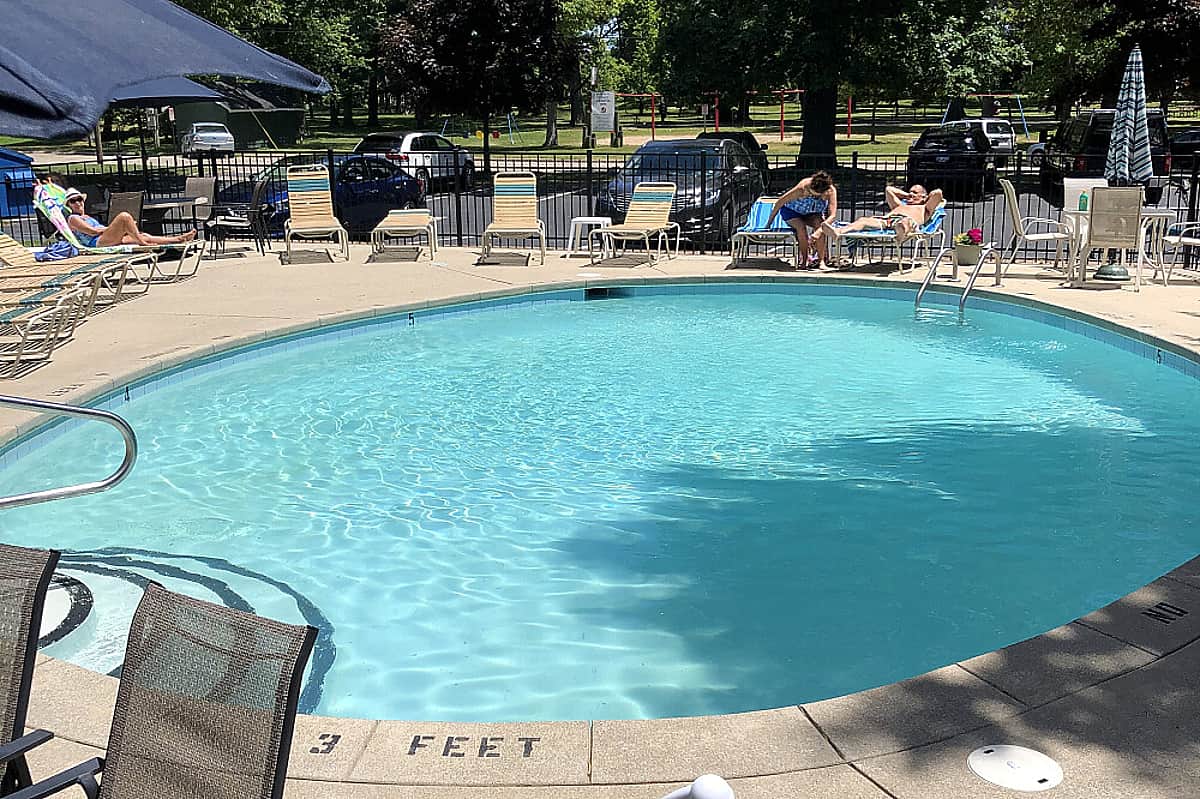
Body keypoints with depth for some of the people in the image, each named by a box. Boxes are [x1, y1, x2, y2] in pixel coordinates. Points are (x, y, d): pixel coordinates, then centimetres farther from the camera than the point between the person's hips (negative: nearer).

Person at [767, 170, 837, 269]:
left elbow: (832, 215, -35)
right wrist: (770, 221, -17)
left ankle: (821, 260, -22)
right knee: (801, 227, -32)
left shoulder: (831, 191, -29)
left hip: (812, 213, 2)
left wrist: (819, 231, -51)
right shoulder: (803, 188, -36)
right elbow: (780, 202, -25)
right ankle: (804, 259, -15)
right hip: (792, 211, -2)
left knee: (820, 225, -28)